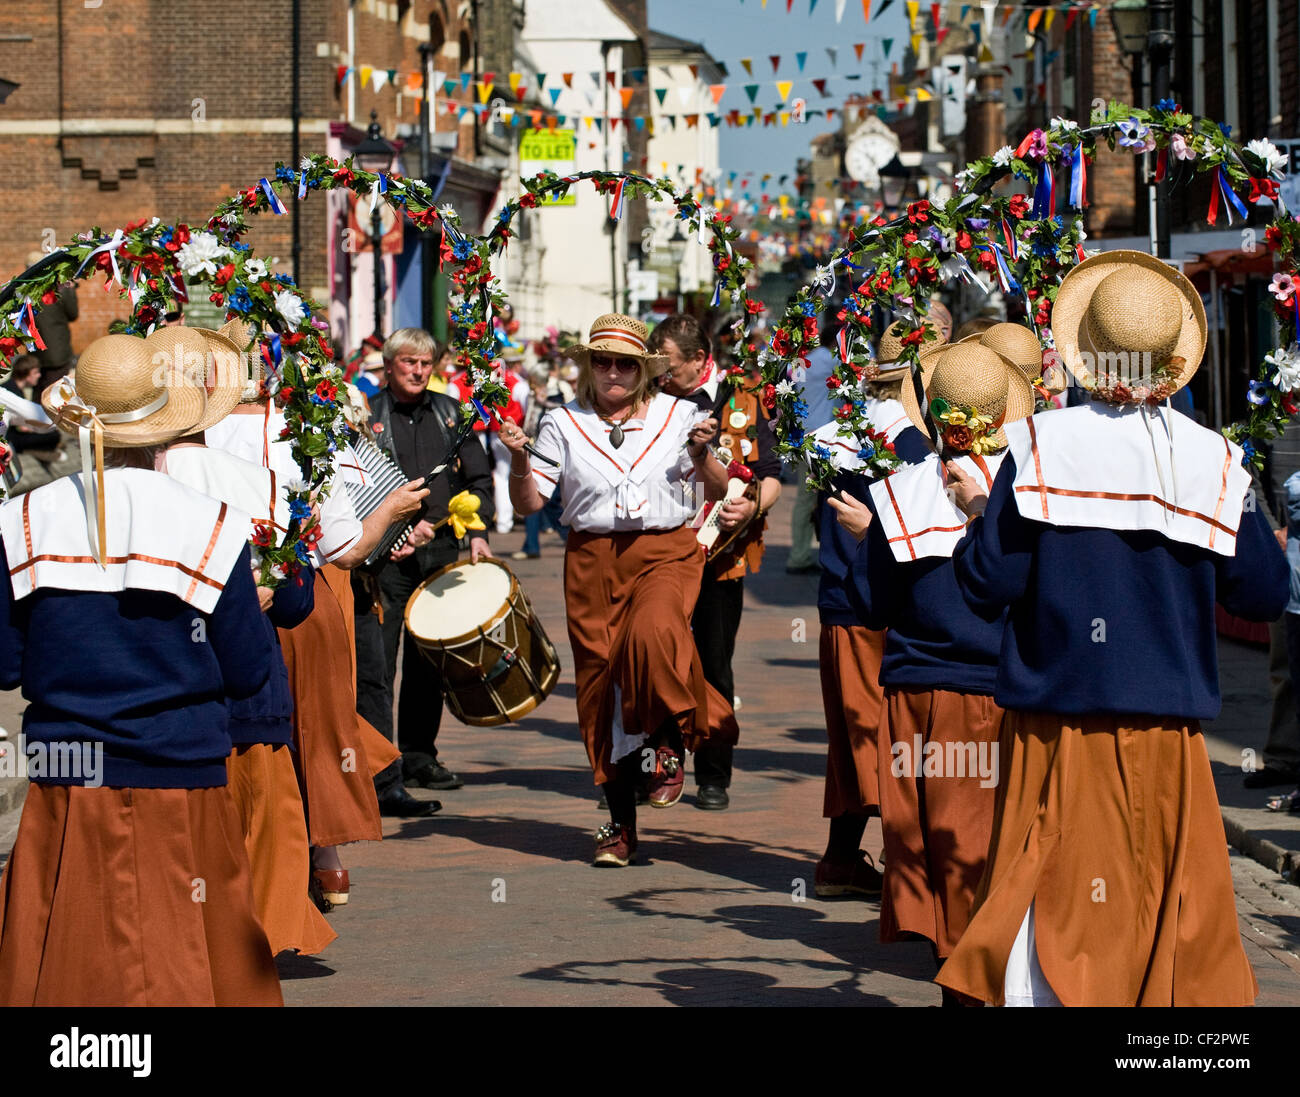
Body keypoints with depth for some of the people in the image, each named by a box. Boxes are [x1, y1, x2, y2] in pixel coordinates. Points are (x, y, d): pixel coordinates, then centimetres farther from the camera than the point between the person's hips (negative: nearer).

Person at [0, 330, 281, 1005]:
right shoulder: (211, 528, -8)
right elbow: (246, 673, -3)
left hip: (63, 793, 2)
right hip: (179, 782, -2)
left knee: (56, 968, 8)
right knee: (182, 968, 5)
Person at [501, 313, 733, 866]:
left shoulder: (678, 415, 6)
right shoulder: (564, 425, 6)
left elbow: (717, 490, 9)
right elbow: (529, 502, 3)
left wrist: (702, 454, -10)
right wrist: (519, 460, -15)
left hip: (667, 551, -2)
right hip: (593, 559, 2)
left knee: (654, 632, -33)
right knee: (602, 682, 2)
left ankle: (669, 740, -7)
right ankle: (620, 821, 13)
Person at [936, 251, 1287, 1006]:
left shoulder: (1042, 447, -8)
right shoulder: (1213, 461, -2)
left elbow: (989, 586, -10)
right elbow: (1265, 594, 4)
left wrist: (977, 512, 9)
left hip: (1060, 723, -1)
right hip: (1167, 725, 1)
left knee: (1056, 898, 4)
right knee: (1173, 897, 10)